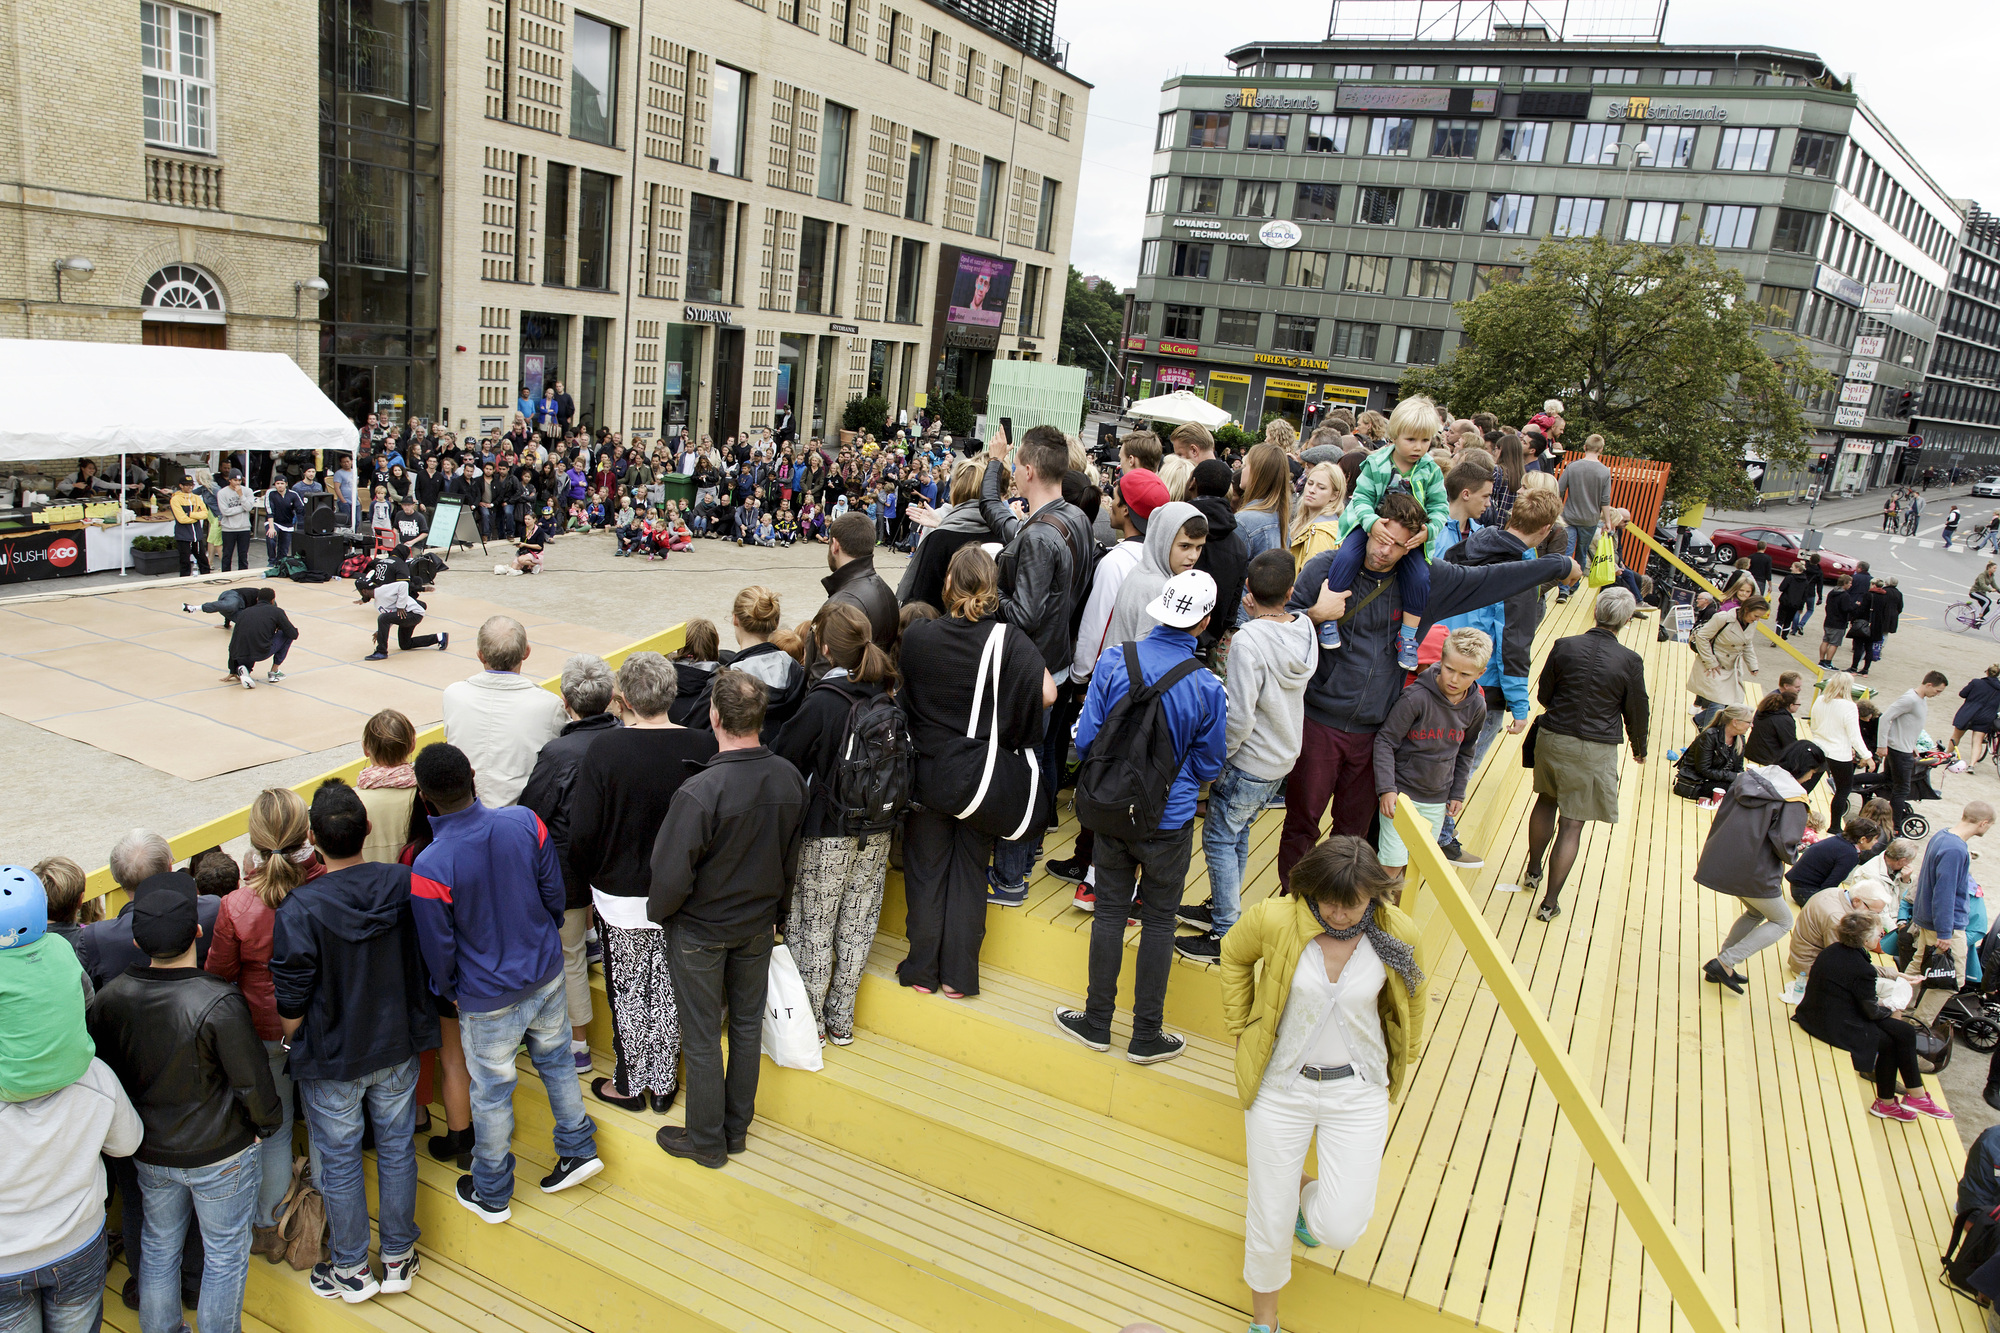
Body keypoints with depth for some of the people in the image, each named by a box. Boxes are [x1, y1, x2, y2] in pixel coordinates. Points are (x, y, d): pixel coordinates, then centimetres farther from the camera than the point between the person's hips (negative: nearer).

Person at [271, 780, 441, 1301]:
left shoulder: (298, 910, -25)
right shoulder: (405, 885, -15)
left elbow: (290, 1004, -15)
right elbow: (426, 963, 0)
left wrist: (292, 1045, 4)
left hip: (331, 1061, -3)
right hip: (397, 1047, 3)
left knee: (339, 1163, 16)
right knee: (397, 1149, 18)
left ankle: (352, 1269, 33)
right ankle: (399, 1258, 34)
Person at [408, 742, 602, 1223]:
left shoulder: (428, 870, -27)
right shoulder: (524, 822, -16)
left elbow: (438, 950, -14)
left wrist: (448, 993, 7)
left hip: (489, 999, -3)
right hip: (547, 975, 4)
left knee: (491, 1092, 15)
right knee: (556, 1059, 25)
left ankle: (491, 1195, 35)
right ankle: (578, 1148, 40)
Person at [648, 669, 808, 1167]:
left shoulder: (700, 793, -32)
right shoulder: (790, 779, -13)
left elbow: (672, 875, -24)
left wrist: (659, 914, -3)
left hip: (701, 931, -5)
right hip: (759, 925, 5)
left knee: (703, 1038, 12)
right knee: (747, 1024, 20)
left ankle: (707, 1140, 29)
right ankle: (737, 1128, 37)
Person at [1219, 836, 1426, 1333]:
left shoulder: (1399, 934, -14)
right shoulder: (1275, 920, -19)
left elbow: (1410, 1001, 7)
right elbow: (1234, 955, 4)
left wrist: (1400, 1065, 13)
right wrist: (1242, 1027, 4)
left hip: (1358, 1092, 1)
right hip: (1280, 1086, -1)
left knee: (1341, 1227, -4)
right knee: (1270, 1220, 8)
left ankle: (1306, 1193, 34)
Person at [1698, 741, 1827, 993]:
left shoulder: (1749, 777, 5)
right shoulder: (1793, 798, -15)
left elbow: (1722, 815, 8)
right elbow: (1784, 842, -21)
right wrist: (1794, 857, 0)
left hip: (1721, 861, 8)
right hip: (1753, 873, -8)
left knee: (1756, 913, 30)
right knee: (1782, 921, 16)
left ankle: (1721, 968, 27)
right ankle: (1724, 962, 3)